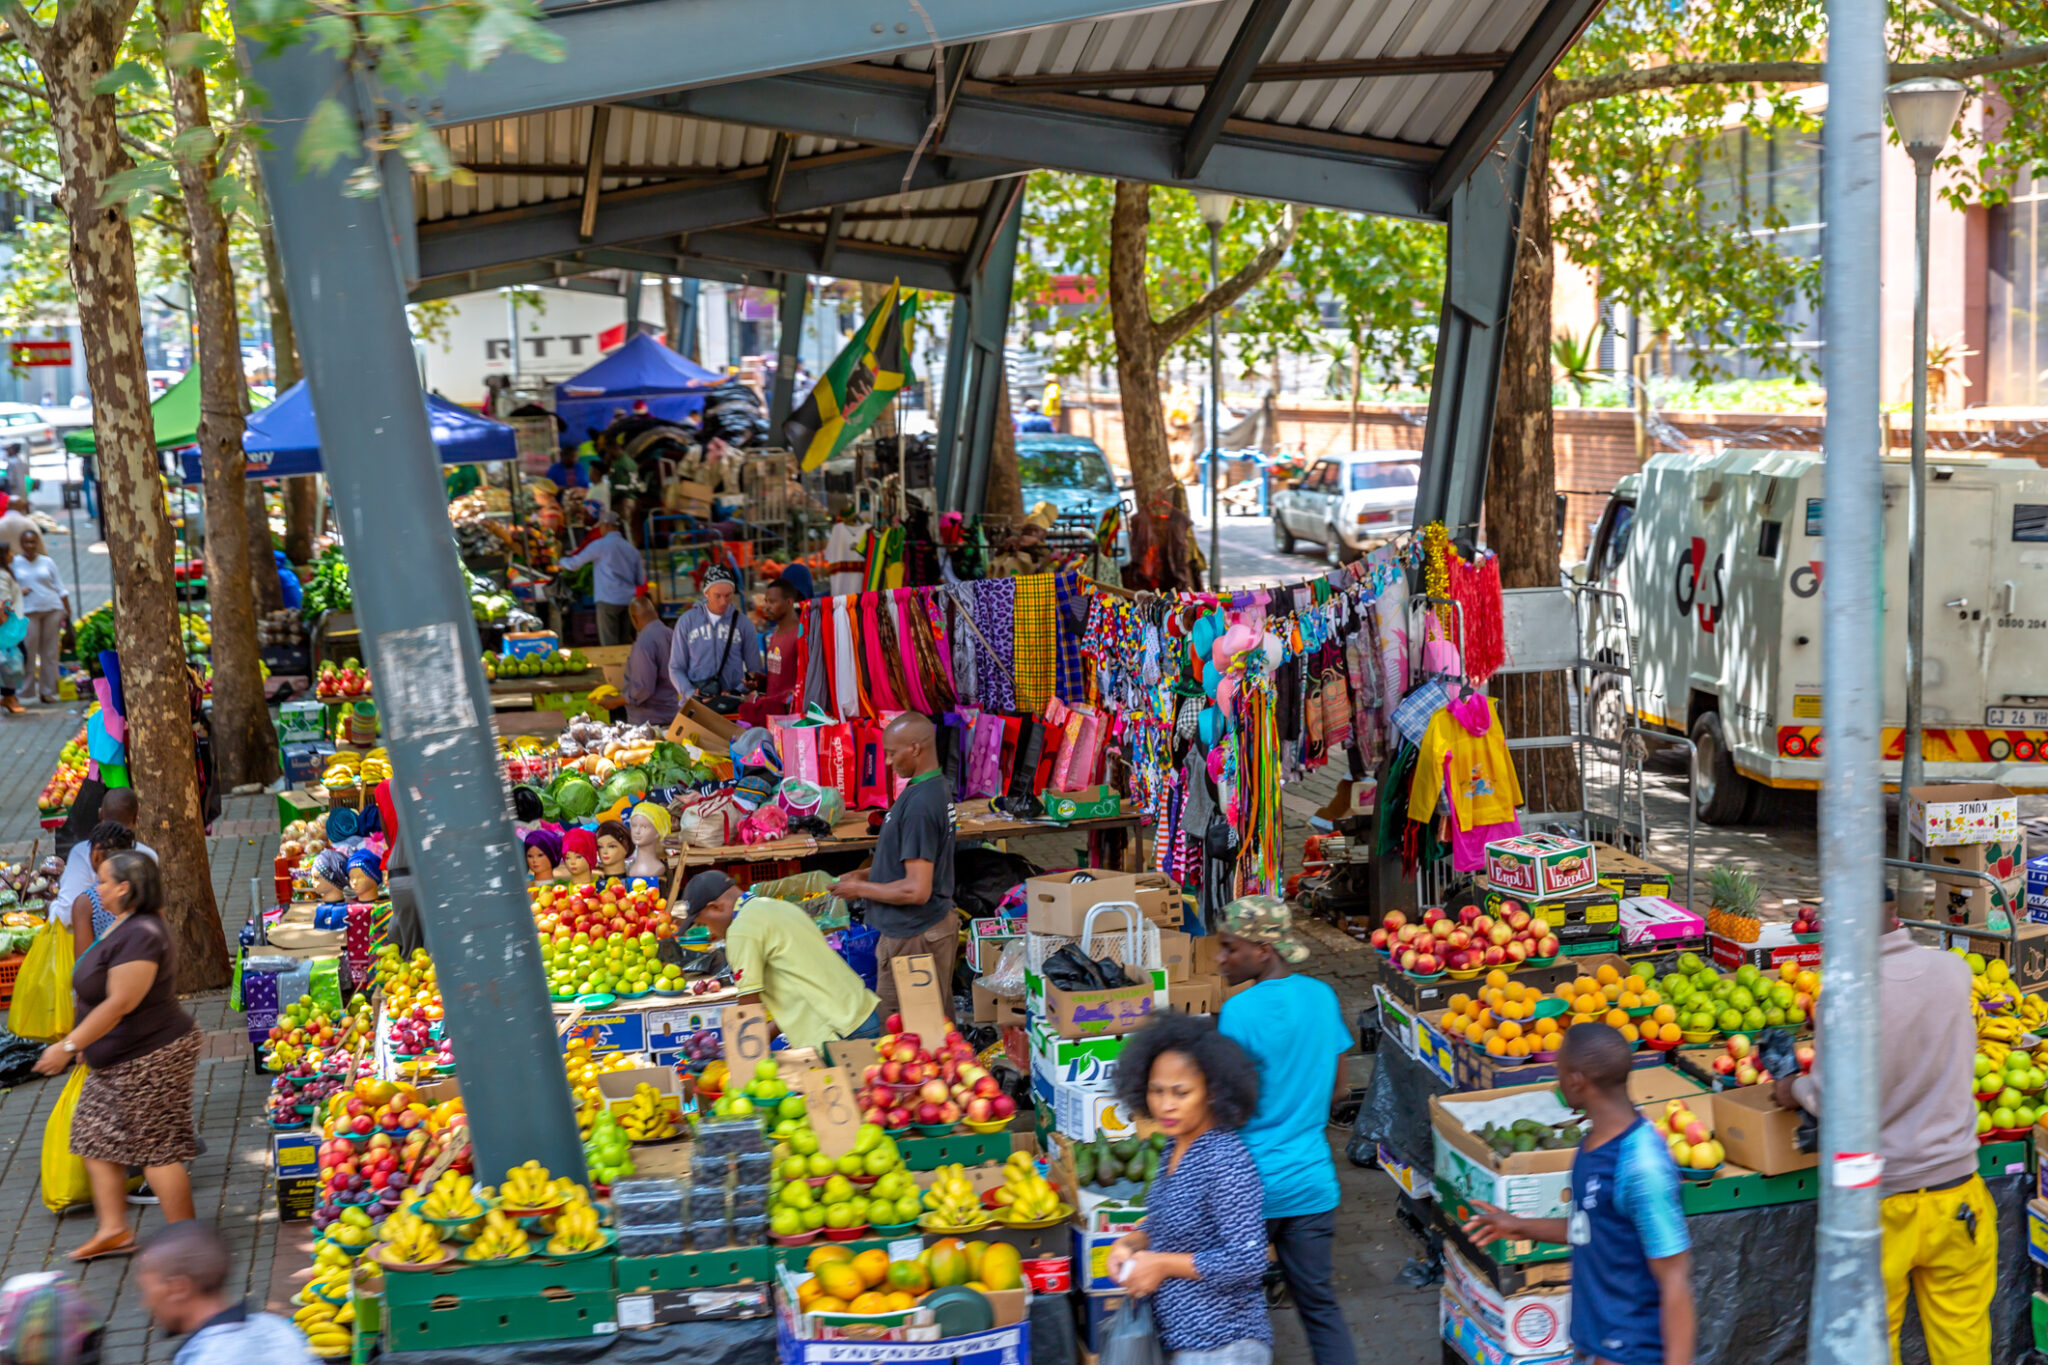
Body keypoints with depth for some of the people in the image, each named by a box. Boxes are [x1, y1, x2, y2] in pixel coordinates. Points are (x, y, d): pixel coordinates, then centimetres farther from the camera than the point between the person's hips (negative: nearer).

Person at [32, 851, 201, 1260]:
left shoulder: (139, 935, -23)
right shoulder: (124, 927, 10)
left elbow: (120, 1004, -27)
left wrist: (69, 1045, -23)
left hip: (150, 1059, -11)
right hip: (121, 1060, 11)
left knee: (156, 1149, -4)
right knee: (94, 1138, 13)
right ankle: (114, 1230, 20)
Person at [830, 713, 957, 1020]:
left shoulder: (919, 804, -25)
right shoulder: (939, 786, 7)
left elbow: (917, 891, -26)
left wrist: (861, 889, -13)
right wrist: (870, 873, 11)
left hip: (912, 937, -10)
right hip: (939, 924, 10)